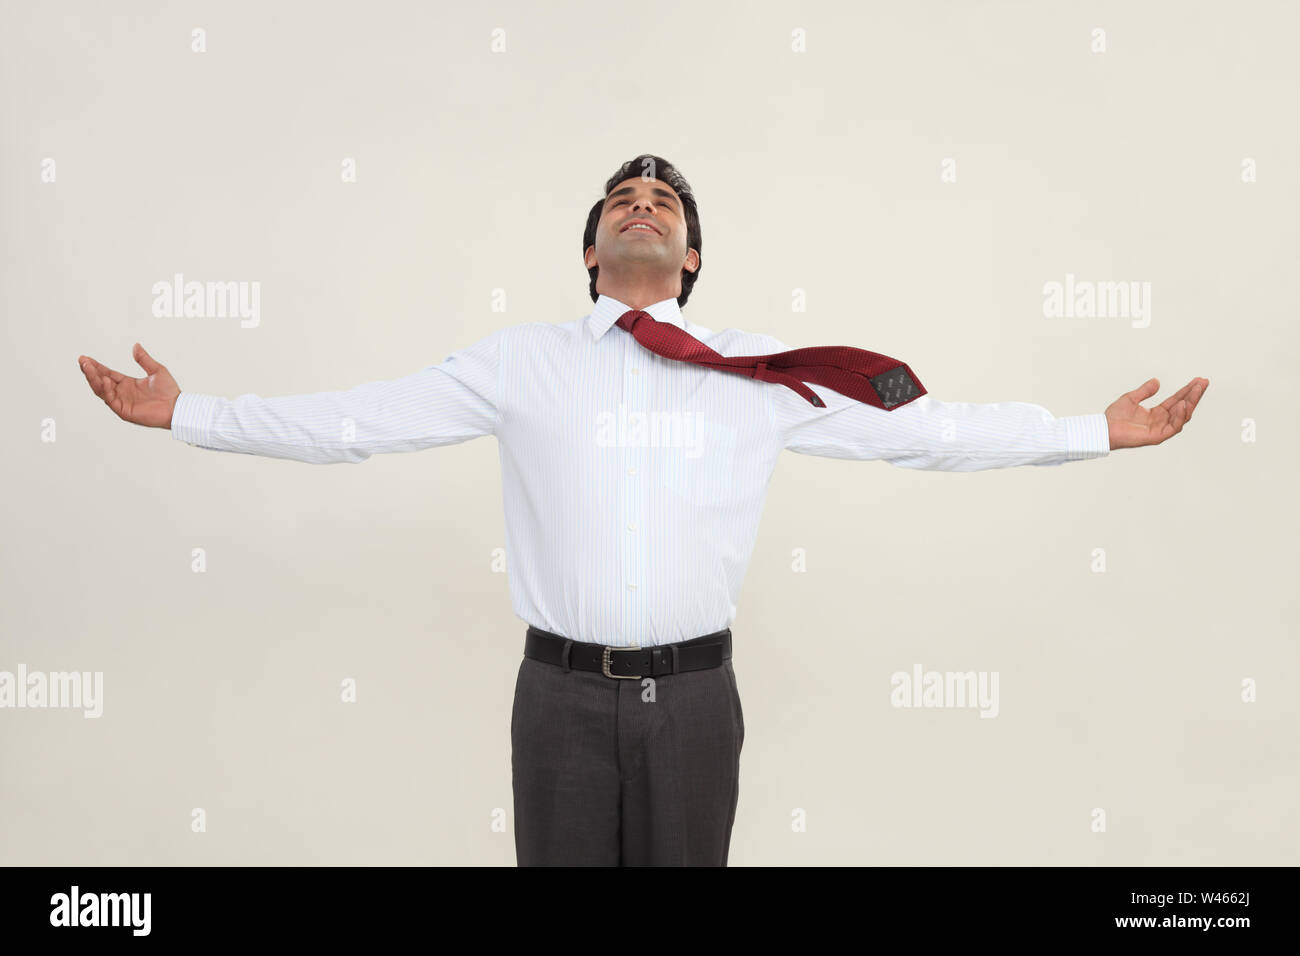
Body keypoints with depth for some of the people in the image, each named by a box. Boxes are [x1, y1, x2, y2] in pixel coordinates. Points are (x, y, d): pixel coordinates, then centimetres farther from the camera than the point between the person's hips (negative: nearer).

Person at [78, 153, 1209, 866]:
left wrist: (1099, 431, 3)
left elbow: (926, 428, 3)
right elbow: (352, 420, 3)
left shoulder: (759, 370, 2)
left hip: (693, 694, 1)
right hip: (563, 694, 0)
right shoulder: (521, 360, 2)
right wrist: (186, 414, 4)